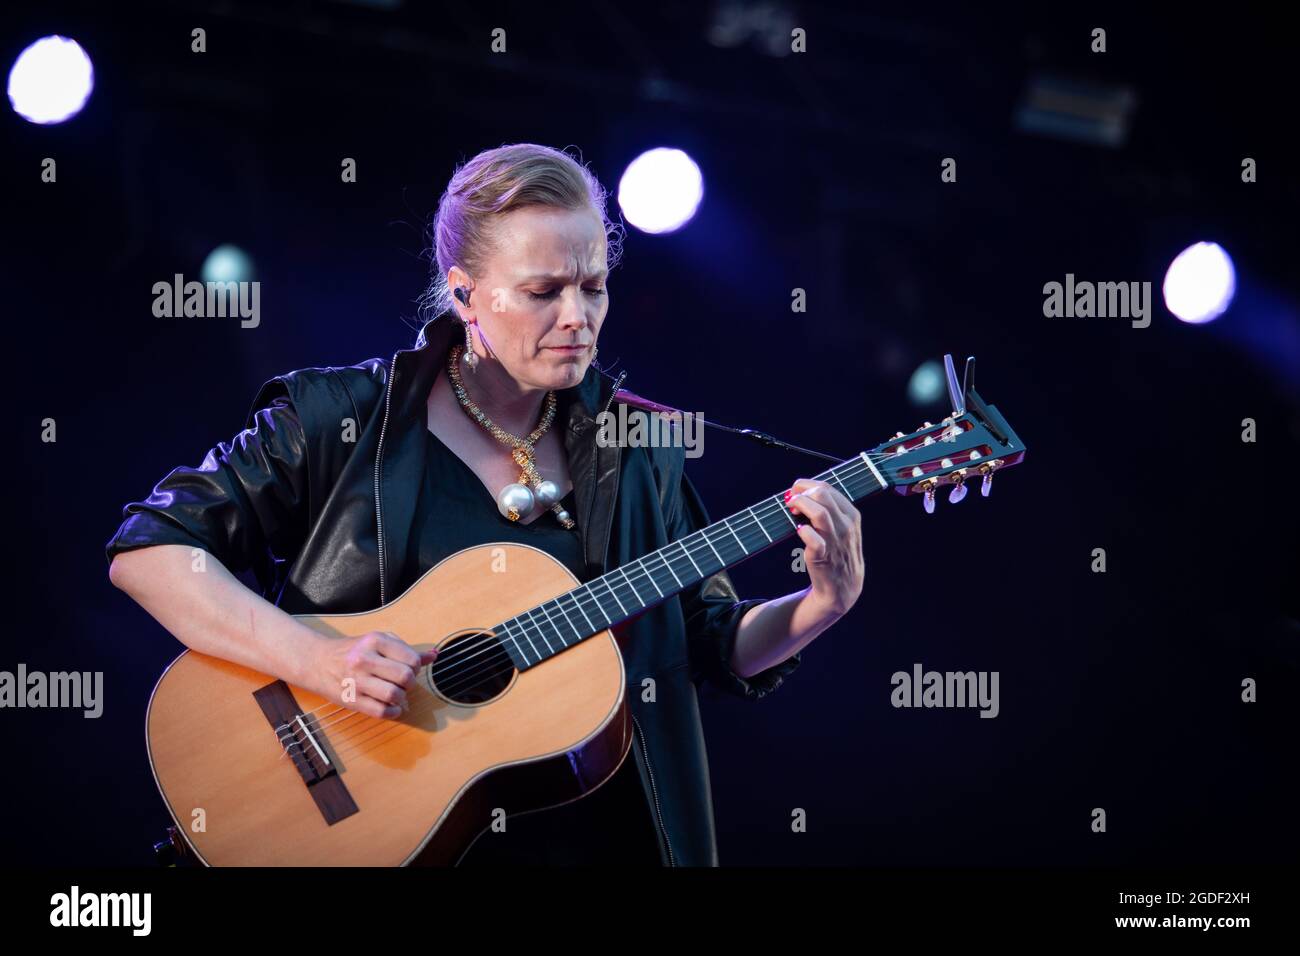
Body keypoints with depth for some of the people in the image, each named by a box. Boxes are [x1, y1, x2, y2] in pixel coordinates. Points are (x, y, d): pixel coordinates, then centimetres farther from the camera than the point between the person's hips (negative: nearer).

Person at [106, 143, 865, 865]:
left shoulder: (637, 451, 7)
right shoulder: (344, 420, -3)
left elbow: (713, 645, 13)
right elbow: (147, 550, -7)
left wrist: (820, 607, -6)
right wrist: (315, 660, -18)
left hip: (599, 832, 3)